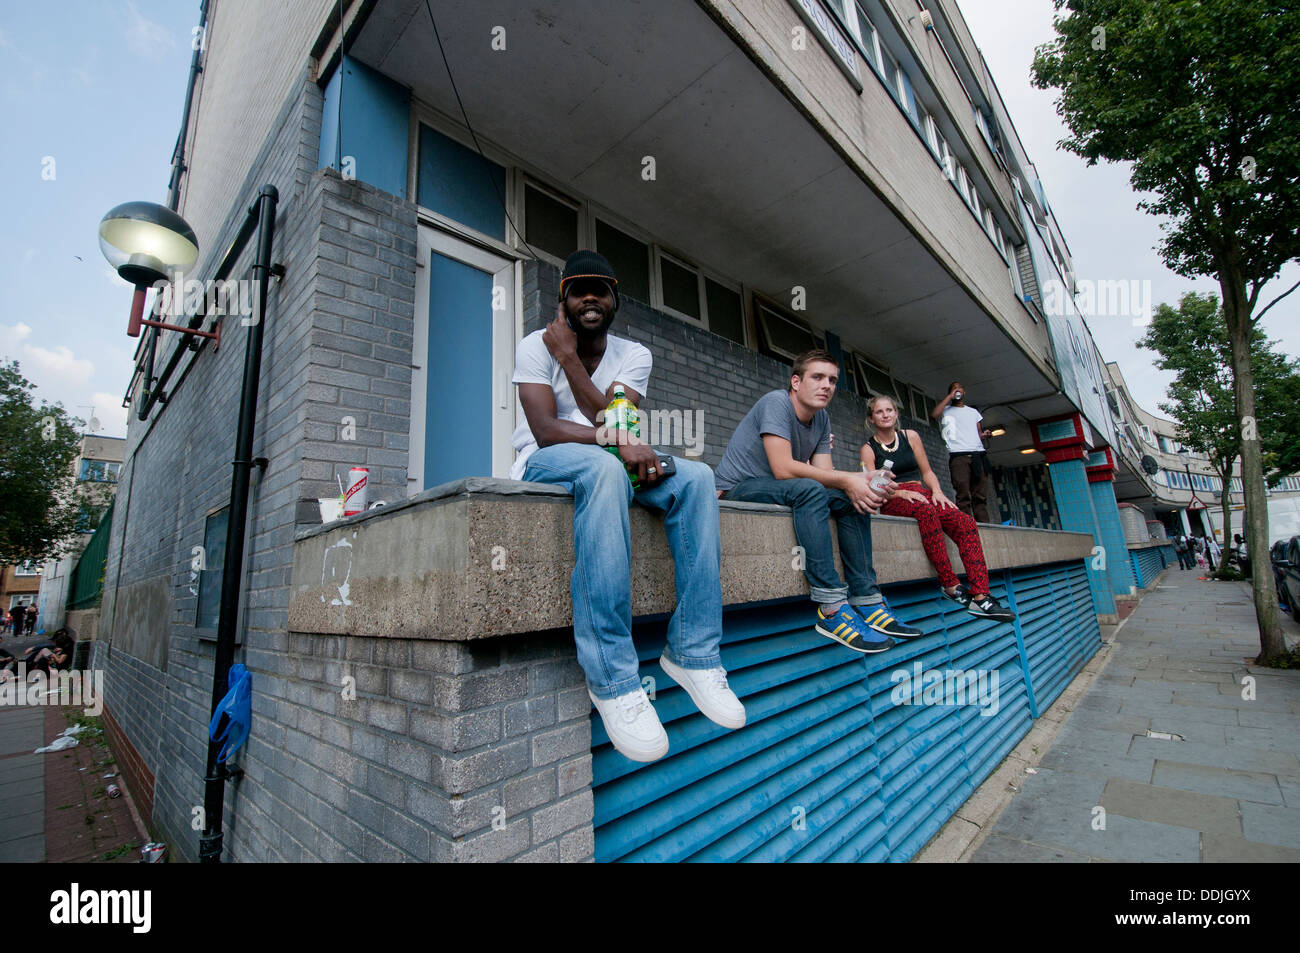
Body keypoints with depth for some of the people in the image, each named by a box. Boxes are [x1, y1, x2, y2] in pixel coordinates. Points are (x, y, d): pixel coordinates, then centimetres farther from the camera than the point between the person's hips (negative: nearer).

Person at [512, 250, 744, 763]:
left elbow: (614, 424, -10)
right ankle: (611, 677, -38)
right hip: (544, 464, -4)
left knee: (695, 476, -22)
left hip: (609, 465, 4)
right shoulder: (536, 345, -1)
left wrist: (570, 357, -12)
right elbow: (546, 430, -18)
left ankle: (692, 651, -21)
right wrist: (615, 441, -33)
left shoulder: (634, 355, 7)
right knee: (603, 467, -39)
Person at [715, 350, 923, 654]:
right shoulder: (776, 402, -17)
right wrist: (847, 480, -27)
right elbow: (783, 468, -28)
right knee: (809, 489, -34)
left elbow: (823, 471, -2)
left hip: (783, 491, 9)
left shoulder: (822, 418, 8)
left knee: (854, 498, -5)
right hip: (738, 488, -8)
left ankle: (866, 601, -6)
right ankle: (832, 609, -32)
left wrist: (862, 479, -22)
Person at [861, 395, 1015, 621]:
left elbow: (927, 472, 17)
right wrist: (902, 492, -19)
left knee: (965, 522, -25)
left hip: (920, 494, 4)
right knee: (927, 510, -39)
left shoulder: (910, 436, 17)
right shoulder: (869, 449, 6)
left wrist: (936, 491, -3)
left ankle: (980, 597, -31)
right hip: (891, 501, -4)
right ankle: (951, 586, -32)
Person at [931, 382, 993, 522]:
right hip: (958, 455, -4)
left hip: (978, 454, 4)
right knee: (963, 496, -13)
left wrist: (984, 434, 4)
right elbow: (934, 414, -8)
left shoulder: (973, 411, 30)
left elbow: (978, 432, 28)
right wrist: (950, 396, 2)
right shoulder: (946, 410, 15)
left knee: (981, 496, -4)